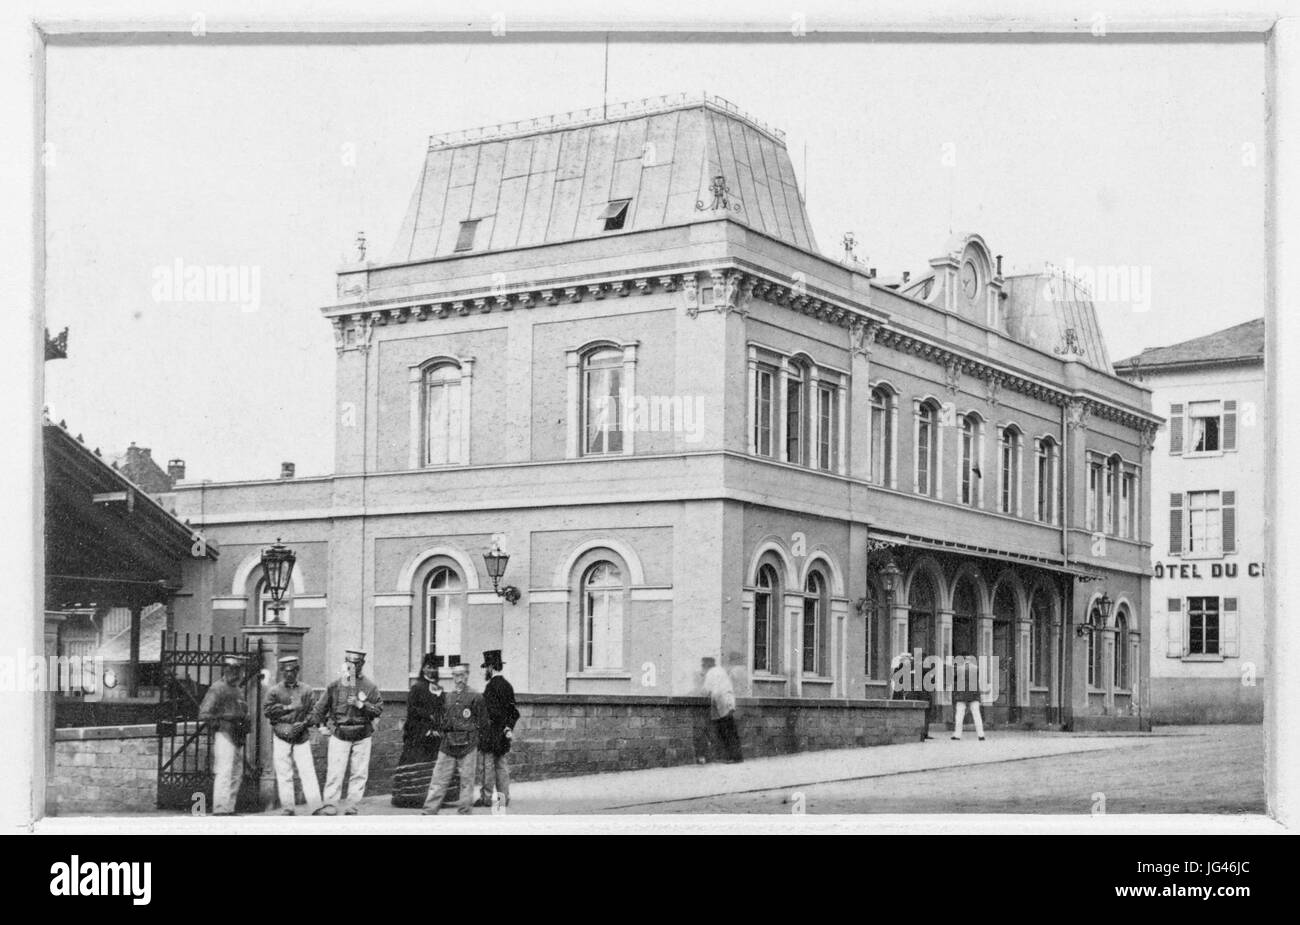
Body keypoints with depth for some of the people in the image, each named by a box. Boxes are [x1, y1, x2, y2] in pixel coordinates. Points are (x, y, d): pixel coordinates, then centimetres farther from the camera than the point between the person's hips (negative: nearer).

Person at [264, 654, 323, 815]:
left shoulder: (306, 691, 10)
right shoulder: (274, 691, 7)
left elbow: (314, 712, 5)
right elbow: (268, 711, -5)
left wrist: (303, 723, -11)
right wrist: (288, 707, -12)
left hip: (302, 737, 0)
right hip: (281, 737, 0)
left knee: (308, 772, -8)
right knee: (284, 775, 2)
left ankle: (316, 807, -10)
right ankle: (287, 807, 9)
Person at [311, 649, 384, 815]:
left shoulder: (370, 687, 2)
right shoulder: (334, 686, 3)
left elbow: (379, 709, -2)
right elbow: (321, 707, 12)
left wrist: (361, 704, -15)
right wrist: (314, 723, 10)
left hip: (362, 736, 1)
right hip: (339, 735, -1)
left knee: (359, 773, 2)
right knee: (335, 772, -7)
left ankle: (351, 808, 10)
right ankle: (330, 806, -4)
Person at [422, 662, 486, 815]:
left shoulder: (475, 697, -1)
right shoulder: (448, 697, 14)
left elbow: (482, 723, 2)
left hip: (467, 746, -4)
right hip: (447, 745, 4)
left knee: (466, 782, 1)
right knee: (438, 780, 1)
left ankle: (464, 813, 9)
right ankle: (429, 813, 3)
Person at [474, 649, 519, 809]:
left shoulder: (491, 686, -14)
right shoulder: (508, 686, 12)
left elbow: (492, 712, -19)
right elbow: (514, 712, 12)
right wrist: (508, 728, 9)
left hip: (490, 734, -8)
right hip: (503, 736, 8)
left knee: (486, 766, -2)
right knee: (502, 766, 10)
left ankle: (486, 797, -1)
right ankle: (504, 798, 11)